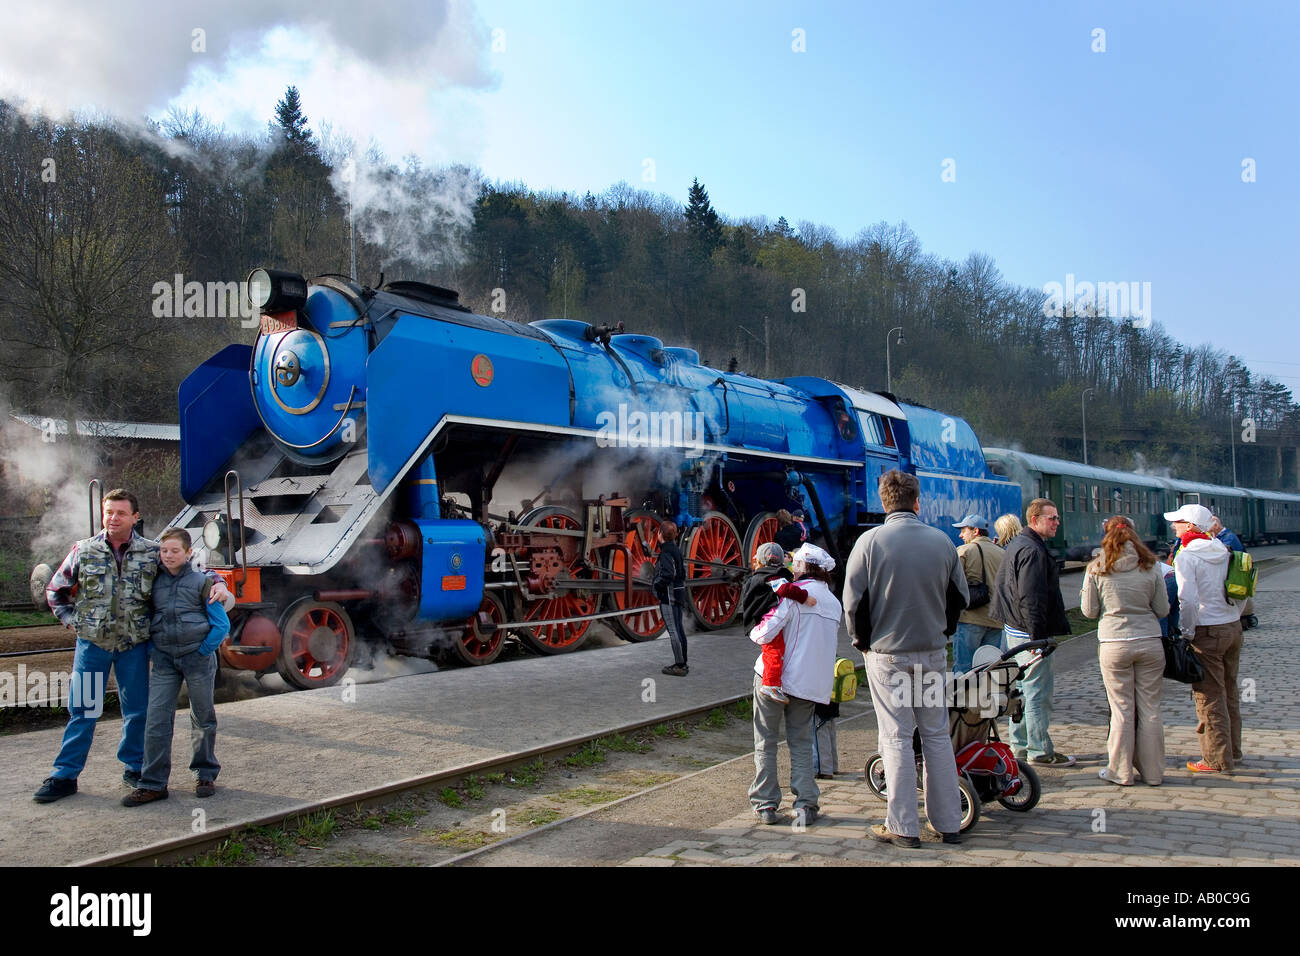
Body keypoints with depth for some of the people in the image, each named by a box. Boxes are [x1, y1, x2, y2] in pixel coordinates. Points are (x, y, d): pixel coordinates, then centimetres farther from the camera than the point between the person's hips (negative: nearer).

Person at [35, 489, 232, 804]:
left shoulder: (152, 553, -1)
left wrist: (217, 584, -9)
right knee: (82, 710, 4)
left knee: (137, 710, 8)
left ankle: (135, 768, 24)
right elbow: (55, 591, 14)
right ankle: (64, 776, 13)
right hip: (92, 643, 0)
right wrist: (70, 619, 4)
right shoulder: (84, 551, 0)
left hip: (134, 645, 0)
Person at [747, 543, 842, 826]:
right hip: (812, 683, 5)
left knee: (765, 741, 6)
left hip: (773, 675, -5)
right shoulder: (834, 602, 13)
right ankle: (806, 805, 6)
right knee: (801, 743, 14)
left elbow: (765, 632, -16)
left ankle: (765, 803, 8)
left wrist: (754, 632, 4)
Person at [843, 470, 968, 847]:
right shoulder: (942, 541, 0)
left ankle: (903, 827, 7)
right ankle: (948, 823, 18)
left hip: (886, 655, -3)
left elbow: (853, 601, -8)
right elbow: (960, 596, 9)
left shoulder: (870, 541, -10)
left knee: (897, 738, 3)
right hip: (932, 653, 3)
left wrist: (862, 641, 6)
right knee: (937, 736, 12)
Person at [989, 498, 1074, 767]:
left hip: (1014, 629, 11)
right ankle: (1040, 752, 2)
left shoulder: (1016, 544, 15)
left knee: (1022, 688, 17)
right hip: (1030, 633, -11)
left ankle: (1020, 746, 25)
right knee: (1038, 692, -4)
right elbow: (1030, 598, -24)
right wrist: (1037, 635, -22)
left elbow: (999, 584, 24)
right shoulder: (1033, 550, -18)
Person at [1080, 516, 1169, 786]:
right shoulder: (1151, 566, -1)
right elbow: (1163, 609, 4)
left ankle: (1121, 771, 13)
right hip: (1150, 642, 1)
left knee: (1122, 710, 6)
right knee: (1150, 710, 9)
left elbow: (1089, 611, 1)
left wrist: (1085, 594, 20)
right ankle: (1152, 772, 17)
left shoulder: (1096, 569, -4)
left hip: (1114, 645, -1)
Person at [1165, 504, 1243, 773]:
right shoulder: (1223, 550, 8)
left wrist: (1187, 631, -11)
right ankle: (1232, 752, 26)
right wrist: (1234, 619, 18)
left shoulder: (1186, 557, -14)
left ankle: (1217, 760, 4)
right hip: (1233, 627, 8)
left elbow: (1188, 600, -22)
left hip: (1208, 631, -8)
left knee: (1209, 697, 0)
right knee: (1228, 693, 17)